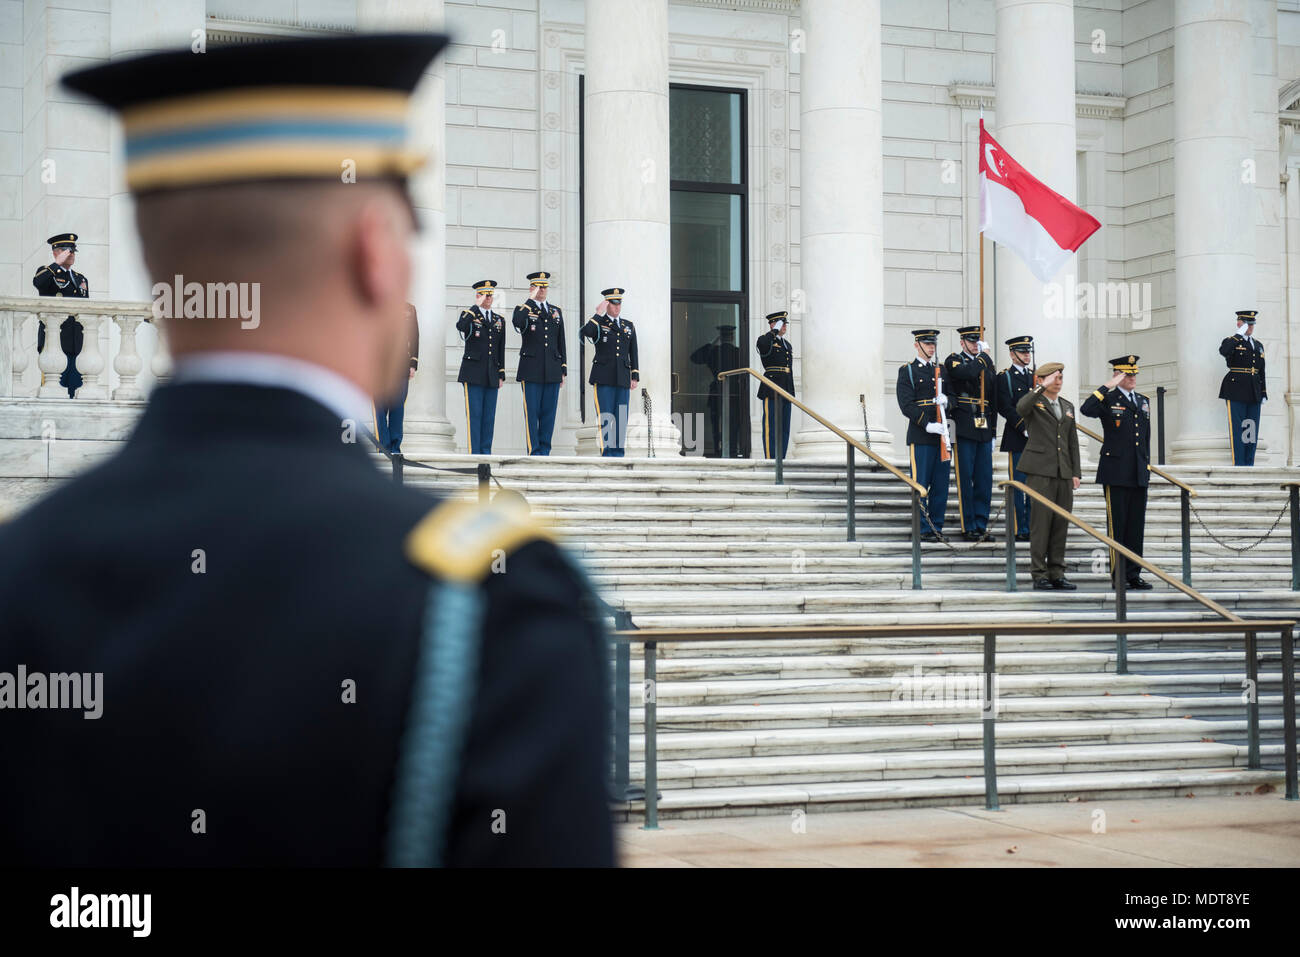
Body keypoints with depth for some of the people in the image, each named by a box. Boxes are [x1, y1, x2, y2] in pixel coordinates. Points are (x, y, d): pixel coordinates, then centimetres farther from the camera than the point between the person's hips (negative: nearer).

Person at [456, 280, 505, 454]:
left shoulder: (499, 320, 16)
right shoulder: (469, 315, 2)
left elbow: (501, 351, 16)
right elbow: (460, 326, -24)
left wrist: (501, 375, 10)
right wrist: (476, 305, -21)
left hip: (492, 375, 5)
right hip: (474, 373, -4)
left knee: (489, 415, 4)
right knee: (474, 414, -7)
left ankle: (486, 451, 8)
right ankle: (474, 452, -5)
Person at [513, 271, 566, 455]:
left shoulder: (556, 311, 16)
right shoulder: (523, 309, 3)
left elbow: (561, 343, 17)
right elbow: (517, 322, -23)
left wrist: (564, 369, 12)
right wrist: (531, 299, -19)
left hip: (552, 371, 4)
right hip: (531, 371, -4)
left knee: (549, 412, 4)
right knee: (531, 412, -4)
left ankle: (545, 451, 10)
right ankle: (534, 451, 0)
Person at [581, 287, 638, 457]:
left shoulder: (629, 326, 18)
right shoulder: (598, 323, 6)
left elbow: (633, 354, 17)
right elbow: (586, 332, -19)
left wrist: (635, 377, 10)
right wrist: (599, 314, -12)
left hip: (623, 379, 4)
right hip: (604, 378, -4)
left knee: (621, 419, 1)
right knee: (605, 418, -9)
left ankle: (618, 454, 5)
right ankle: (606, 454, -8)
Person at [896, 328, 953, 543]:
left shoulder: (942, 370, 17)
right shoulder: (907, 371, 1)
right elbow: (906, 405, -8)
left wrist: (946, 400, -9)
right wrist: (927, 425, -18)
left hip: (943, 434, 5)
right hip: (920, 435, -5)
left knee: (941, 484, 5)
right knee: (920, 484, -5)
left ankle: (937, 527, 11)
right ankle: (924, 528, 0)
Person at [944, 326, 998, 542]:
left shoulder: (987, 363, 17)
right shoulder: (953, 361, 1)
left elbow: (993, 400, 20)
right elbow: (967, 373, -23)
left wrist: (993, 431, 16)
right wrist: (983, 356, -8)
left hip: (984, 429, 5)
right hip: (964, 429, -5)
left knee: (985, 479, 5)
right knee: (965, 479, -3)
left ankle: (981, 526, 11)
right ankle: (968, 528, 1)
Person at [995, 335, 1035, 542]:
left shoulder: (1036, 375, 16)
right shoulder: (1004, 377, -1)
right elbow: (1005, 408, -10)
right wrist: (1024, 428, -16)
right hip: (1016, 439, -5)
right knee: (1018, 485, -4)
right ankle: (1019, 530, -1)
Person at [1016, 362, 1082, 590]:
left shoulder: (1068, 407, 19)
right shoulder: (1034, 402, 2)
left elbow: (1073, 443, 19)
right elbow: (1020, 409, -25)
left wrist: (1076, 473, 11)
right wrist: (1042, 387, -25)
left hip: (1064, 473, 6)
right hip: (1040, 471, -6)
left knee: (1061, 522, 5)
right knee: (1041, 520, -7)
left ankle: (1057, 573, 11)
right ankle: (1039, 574, -3)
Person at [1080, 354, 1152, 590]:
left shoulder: (1144, 401, 17)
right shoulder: (1108, 400, -2)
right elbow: (1086, 409, -24)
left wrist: (1147, 465, 18)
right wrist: (1108, 386, -20)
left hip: (1139, 474, 6)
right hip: (1117, 474, -6)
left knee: (1137, 526, 8)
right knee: (1117, 526, -2)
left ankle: (1133, 574, 13)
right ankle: (1117, 575, 2)